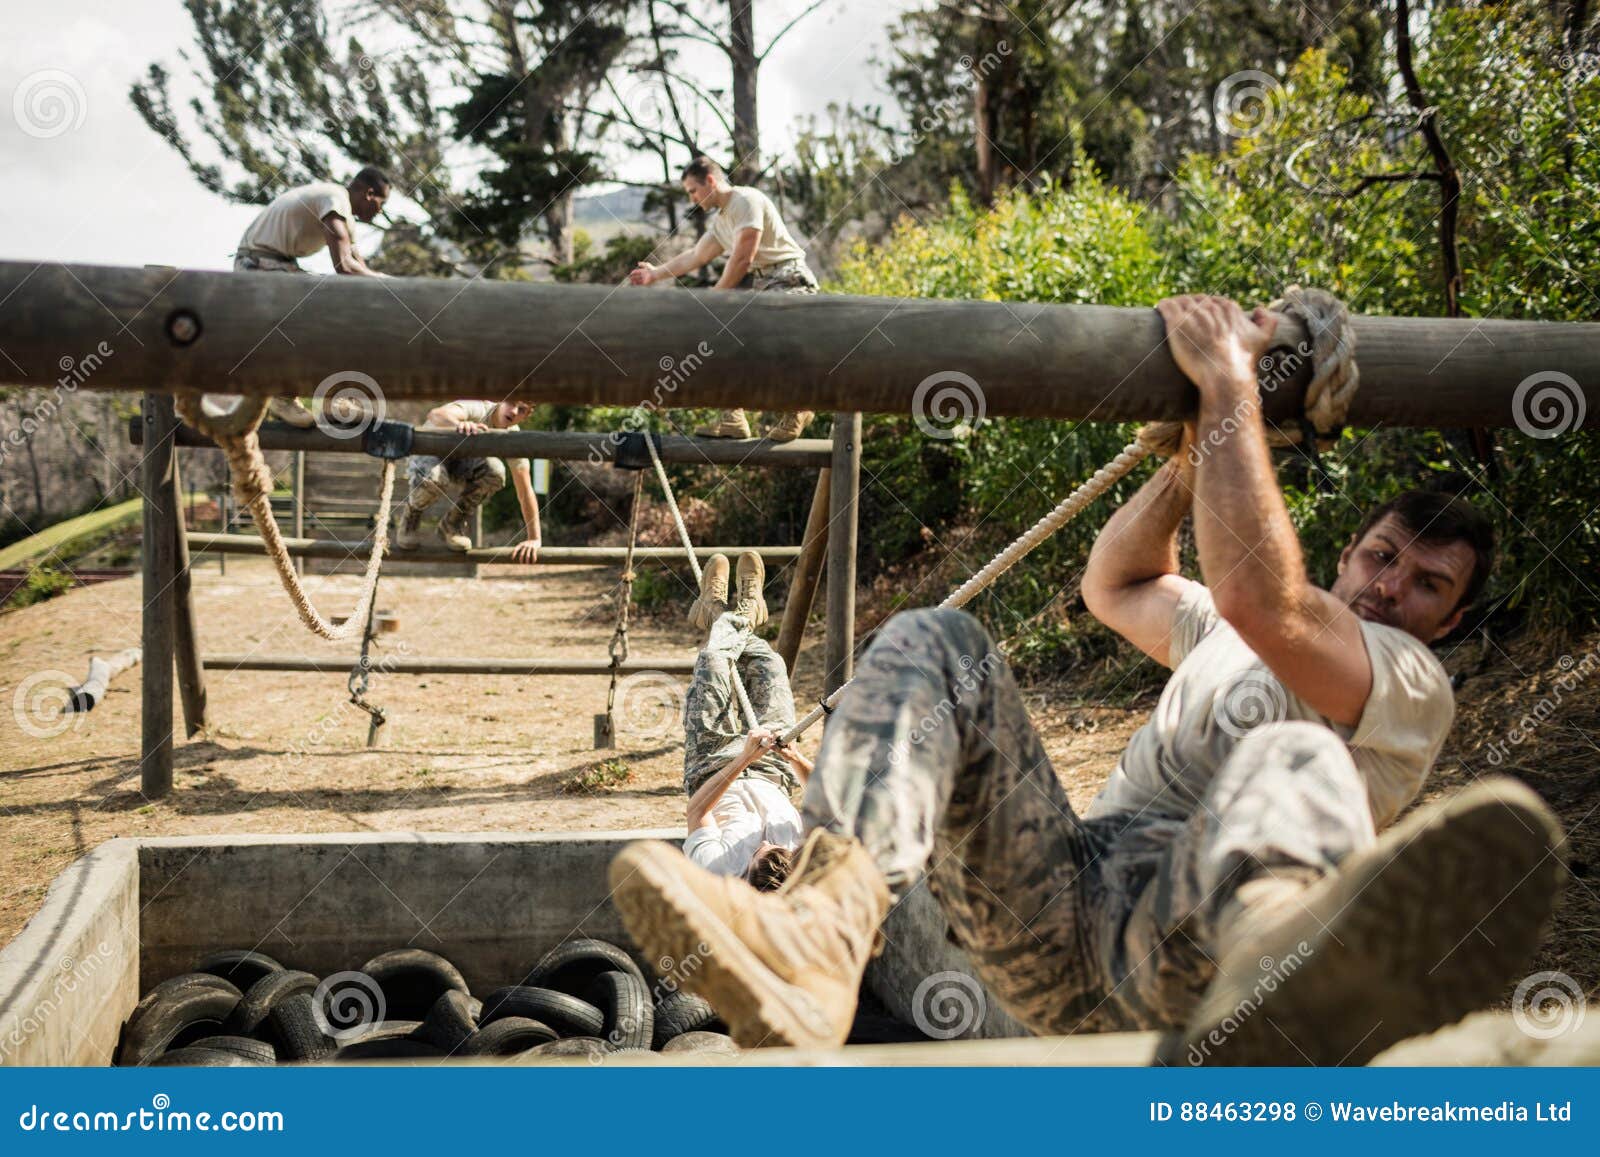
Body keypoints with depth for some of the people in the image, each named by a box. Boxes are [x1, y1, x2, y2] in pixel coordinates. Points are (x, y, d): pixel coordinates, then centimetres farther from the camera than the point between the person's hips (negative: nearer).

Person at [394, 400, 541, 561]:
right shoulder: (478, 408, -31)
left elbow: (525, 489, -15)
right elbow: (436, 415, -52)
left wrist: (534, 539, -22)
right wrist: (459, 425, -76)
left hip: (462, 463, 4)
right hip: (429, 454, -4)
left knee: (494, 469, -29)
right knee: (433, 477, -40)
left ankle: (453, 522, -3)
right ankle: (411, 514, -2)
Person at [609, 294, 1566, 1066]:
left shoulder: (1410, 684, 8)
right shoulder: (1230, 638, 33)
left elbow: (1260, 596, -11)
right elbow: (1114, 586, 34)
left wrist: (1228, 380, -6)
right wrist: (1193, 455, 21)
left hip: (1176, 935, -6)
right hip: (1059, 890, 6)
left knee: (1298, 756, -35)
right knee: (936, 639, -12)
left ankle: (1274, 967, -74)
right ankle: (821, 930, -40)